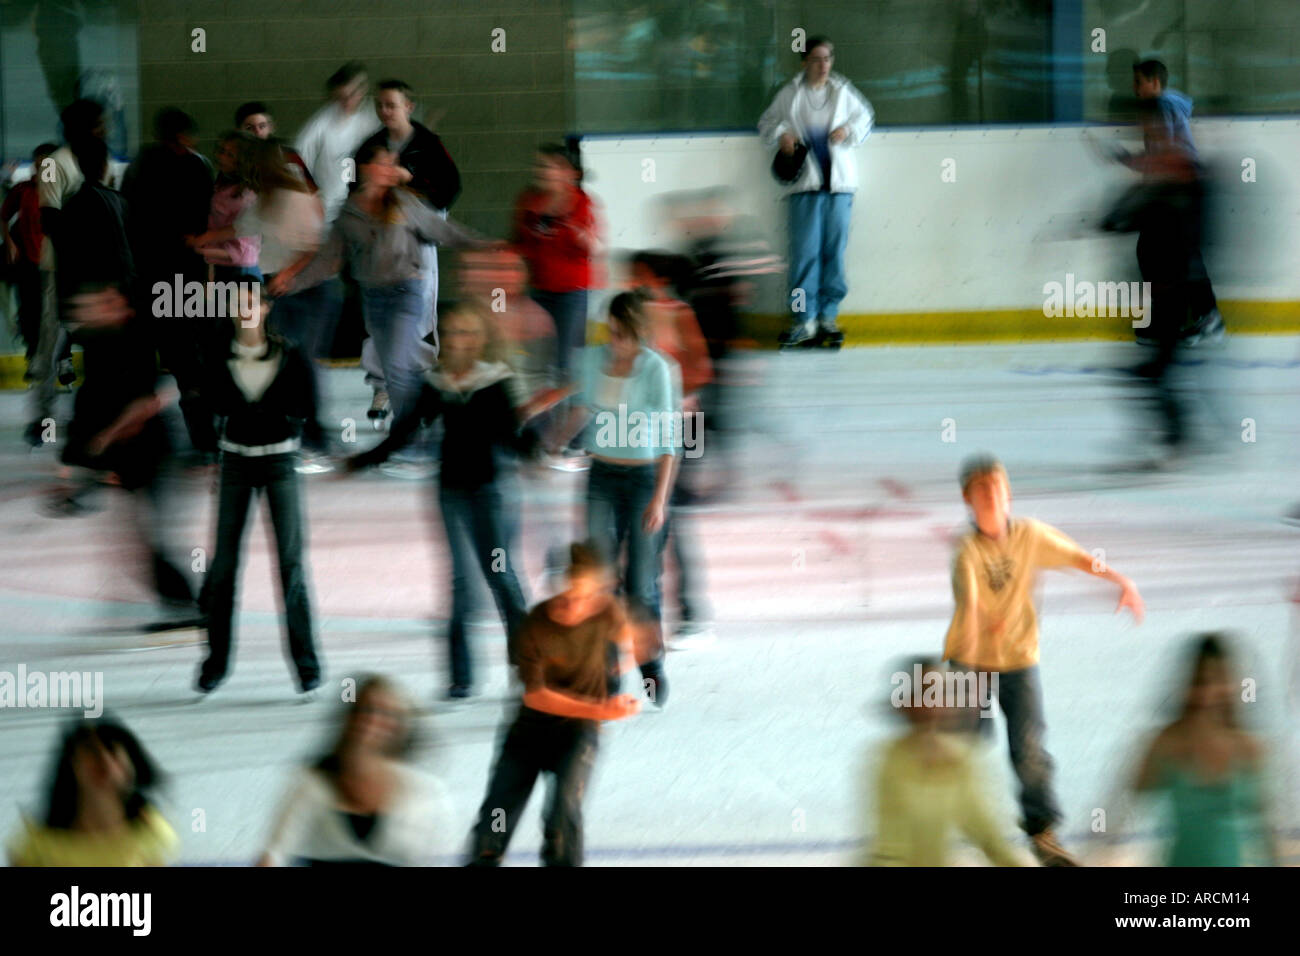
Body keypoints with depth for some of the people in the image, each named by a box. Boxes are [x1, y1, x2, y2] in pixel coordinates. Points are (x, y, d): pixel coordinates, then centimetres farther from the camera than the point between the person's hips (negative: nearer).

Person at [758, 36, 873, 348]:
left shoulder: (843, 91, 8)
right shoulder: (791, 94, 4)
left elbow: (865, 117, 20)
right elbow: (767, 122, 14)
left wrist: (849, 130, 0)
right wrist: (781, 135, -7)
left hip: (839, 182, 2)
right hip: (805, 184, -2)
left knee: (835, 249, 3)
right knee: (805, 251, -7)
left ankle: (828, 316, 12)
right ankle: (804, 318, -3)